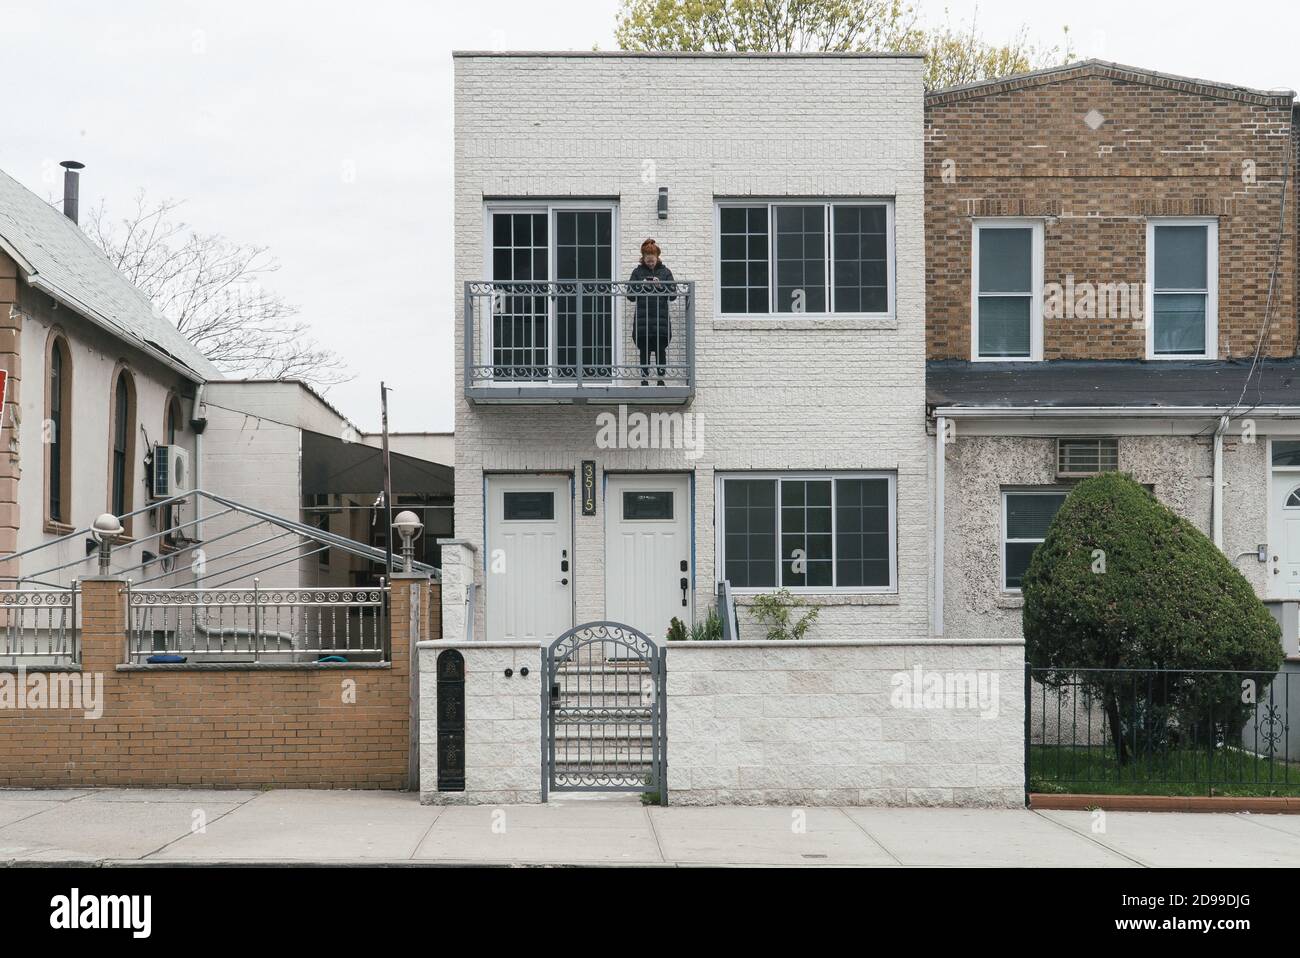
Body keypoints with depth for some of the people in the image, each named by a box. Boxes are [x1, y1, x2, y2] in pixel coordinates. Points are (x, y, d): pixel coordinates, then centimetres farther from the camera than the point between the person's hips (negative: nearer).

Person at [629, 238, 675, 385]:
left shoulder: (665, 272, 8)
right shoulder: (638, 272, 8)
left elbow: (673, 295, 3)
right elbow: (631, 294, 5)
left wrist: (661, 286, -11)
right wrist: (641, 287, -11)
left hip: (661, 318, 0)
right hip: (642, 319, 0)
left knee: (661, 350, -2)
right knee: (644, 351, 0)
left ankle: (661, 379, 4)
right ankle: (644, 379, 3)